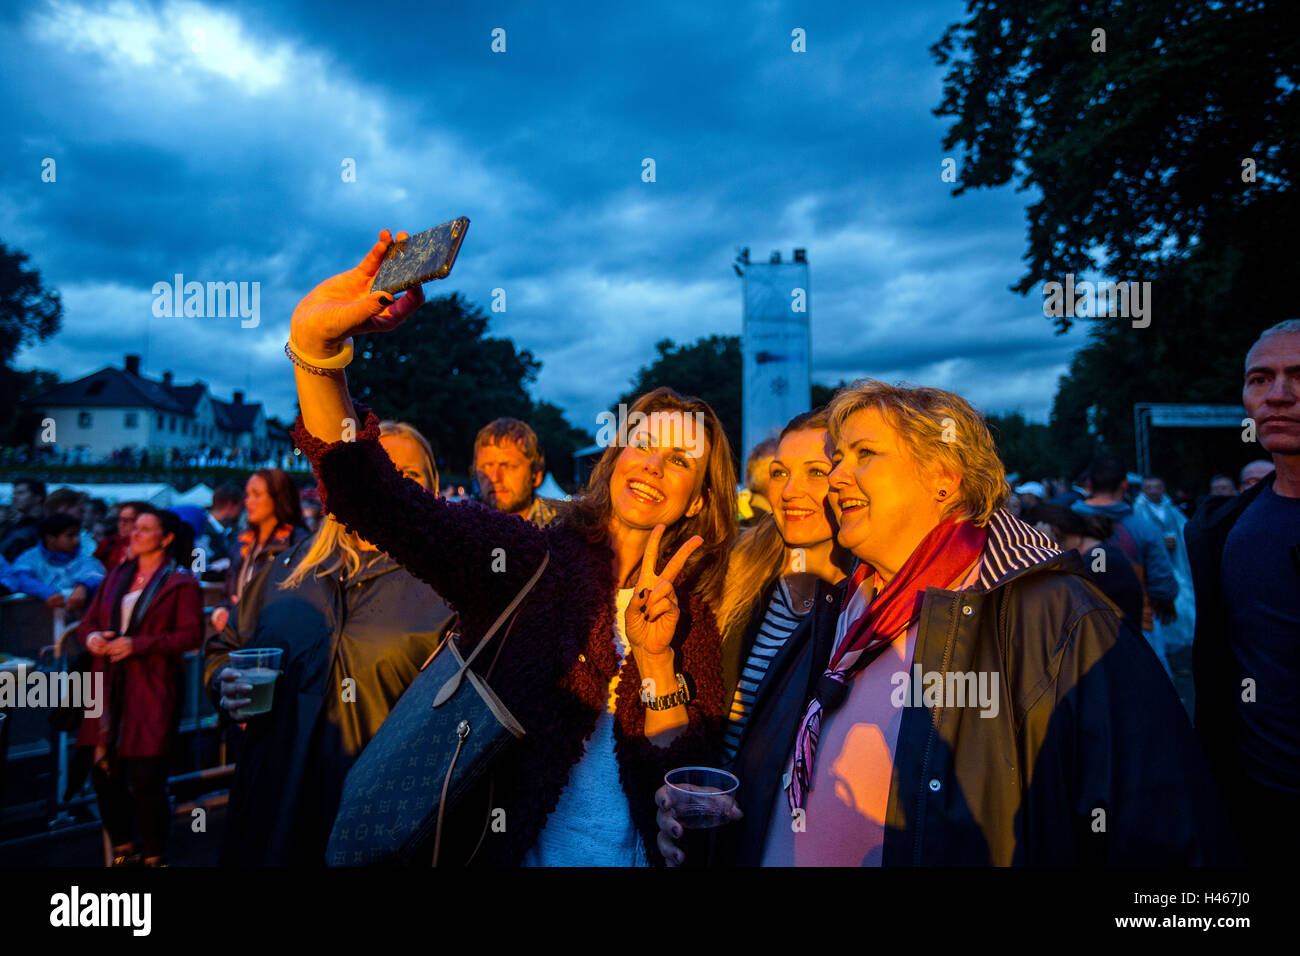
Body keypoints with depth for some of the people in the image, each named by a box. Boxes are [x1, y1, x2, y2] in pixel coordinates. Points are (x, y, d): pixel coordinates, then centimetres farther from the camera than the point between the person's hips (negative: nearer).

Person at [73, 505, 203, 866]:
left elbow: (191, 634, -12)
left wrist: (138, 644, -19)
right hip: (110, 688, 6)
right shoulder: (116, 576, 16)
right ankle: (123, 850, 27)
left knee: (145, 778, -4)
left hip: (151, 691, -6)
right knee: (105, 774, 8)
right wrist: (91, 637, -5)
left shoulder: (180, 582, -3)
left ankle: (153, 857, 13)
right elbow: (88, 621, 18)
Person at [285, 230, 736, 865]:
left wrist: (657, 662, -22)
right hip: (490, 847, -2)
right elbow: (376, 498, -23)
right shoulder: (523, 558, -11)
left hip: (629, 856, 2)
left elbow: (689, 791, -8)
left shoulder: (692, 620, -4)